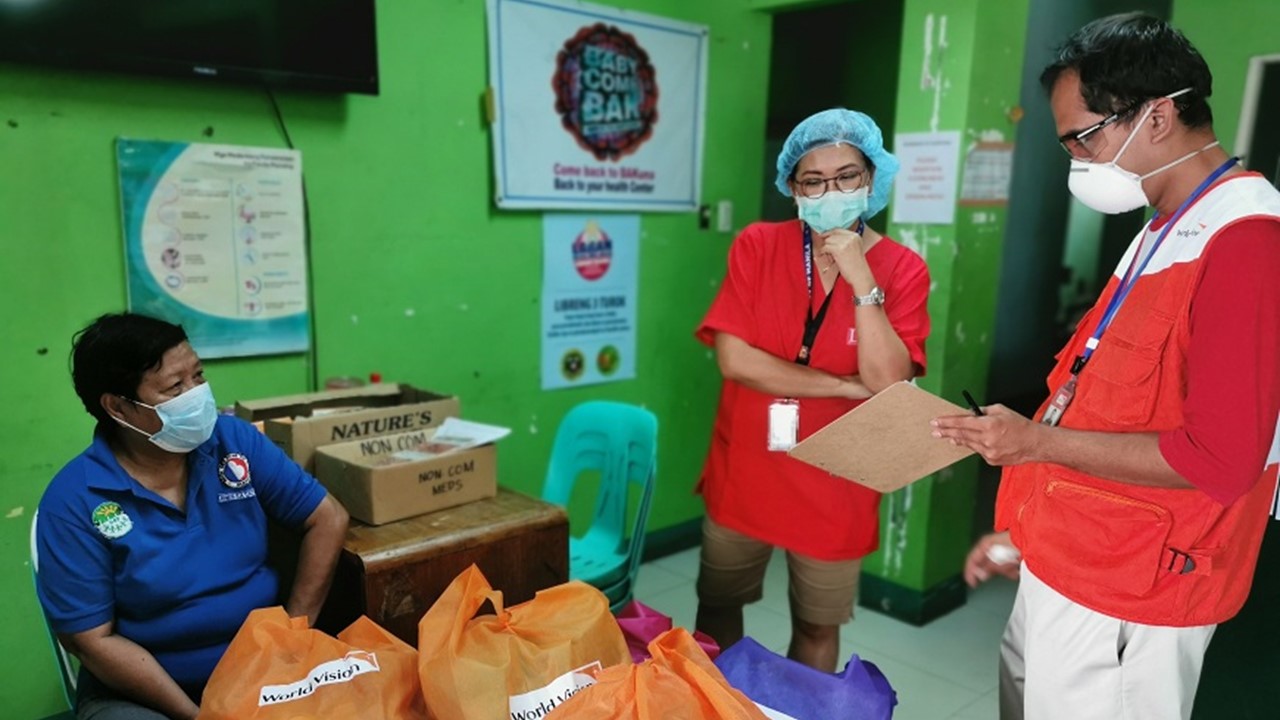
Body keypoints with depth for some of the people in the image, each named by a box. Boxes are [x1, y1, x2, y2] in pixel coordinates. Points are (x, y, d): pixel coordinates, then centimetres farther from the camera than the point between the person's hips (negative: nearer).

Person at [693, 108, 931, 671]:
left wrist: (861, 278, -24)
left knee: (818, 627, 17)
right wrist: (847, 386, -18)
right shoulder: (758, 245, -7)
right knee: (717, 605, 19)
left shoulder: (902, 269, -7)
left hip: (834, 485, 0)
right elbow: (733, 359, -17)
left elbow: (888, 383, -18)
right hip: (745, 471, 1)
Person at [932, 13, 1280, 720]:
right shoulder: (1165, 233, 11)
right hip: (1068, 565, 9)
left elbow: (1220, 459, -24)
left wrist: (1040, 440, -20)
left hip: (1124, 596, -9)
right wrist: (1028, 531, 15)